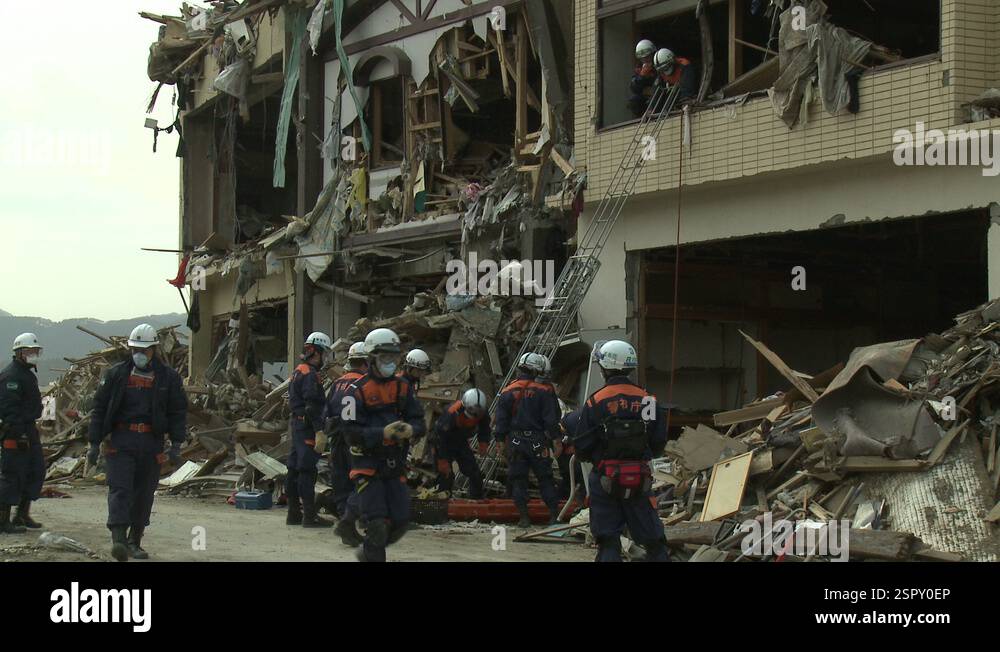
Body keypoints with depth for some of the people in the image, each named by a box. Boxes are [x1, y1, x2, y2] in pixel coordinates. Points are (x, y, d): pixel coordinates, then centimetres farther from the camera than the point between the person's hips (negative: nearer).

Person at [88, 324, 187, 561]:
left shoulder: (169, 378, 6)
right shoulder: (116, 375, 6)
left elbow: (178, 412, 6)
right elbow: (99, 409, 7)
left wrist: (176, 445, -4)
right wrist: (94, 444, 2)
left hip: (152, 444, 1)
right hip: (121, 441, -1)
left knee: (144, 493, 7)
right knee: (120, 489, -14)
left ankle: (134, 542, 20)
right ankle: (118, 539, -24)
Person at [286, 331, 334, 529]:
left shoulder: (298, 372, 18)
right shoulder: (310, 375, -14)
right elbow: (312, 406, -22)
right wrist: (319, 431, -24)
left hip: (297, 425, 10)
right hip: (308, 429, -10)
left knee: (294, 470, 12)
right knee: (307, 470, -10)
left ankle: (293, 513, 18)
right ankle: (309, 516, -11)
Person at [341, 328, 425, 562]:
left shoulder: (403, 387, 8)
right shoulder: (358, 391, -9)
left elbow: (419, 420, 7)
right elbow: (351, 432, -14)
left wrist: (411, 429, -17)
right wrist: (383, 433, -26)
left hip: (395, 466, 5)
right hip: (368, 466, -5)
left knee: (400, 523, 6)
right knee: (377, 525, -10)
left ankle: (367, 552, 30)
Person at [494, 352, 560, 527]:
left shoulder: (508, 391, 3)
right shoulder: (544, 391, -5)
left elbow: (501, 419, 4)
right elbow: (552, 418, -6)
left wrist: (501, 440, 9)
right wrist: (555, 439, -1)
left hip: (515, 441, 1)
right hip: (537, 441, -1)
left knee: (518, 480, 6)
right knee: (545, 479, 7)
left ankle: (524, 517, 2)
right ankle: (554, 514, 6)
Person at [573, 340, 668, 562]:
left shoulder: (595, 402, -9)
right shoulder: (647, 400, -2)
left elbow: (581, 447, -7)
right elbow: (659, 443, 4)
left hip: (605, 478, -2)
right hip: (639, 479, 2)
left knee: (608, 541, 3)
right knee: (652, 538, 11)